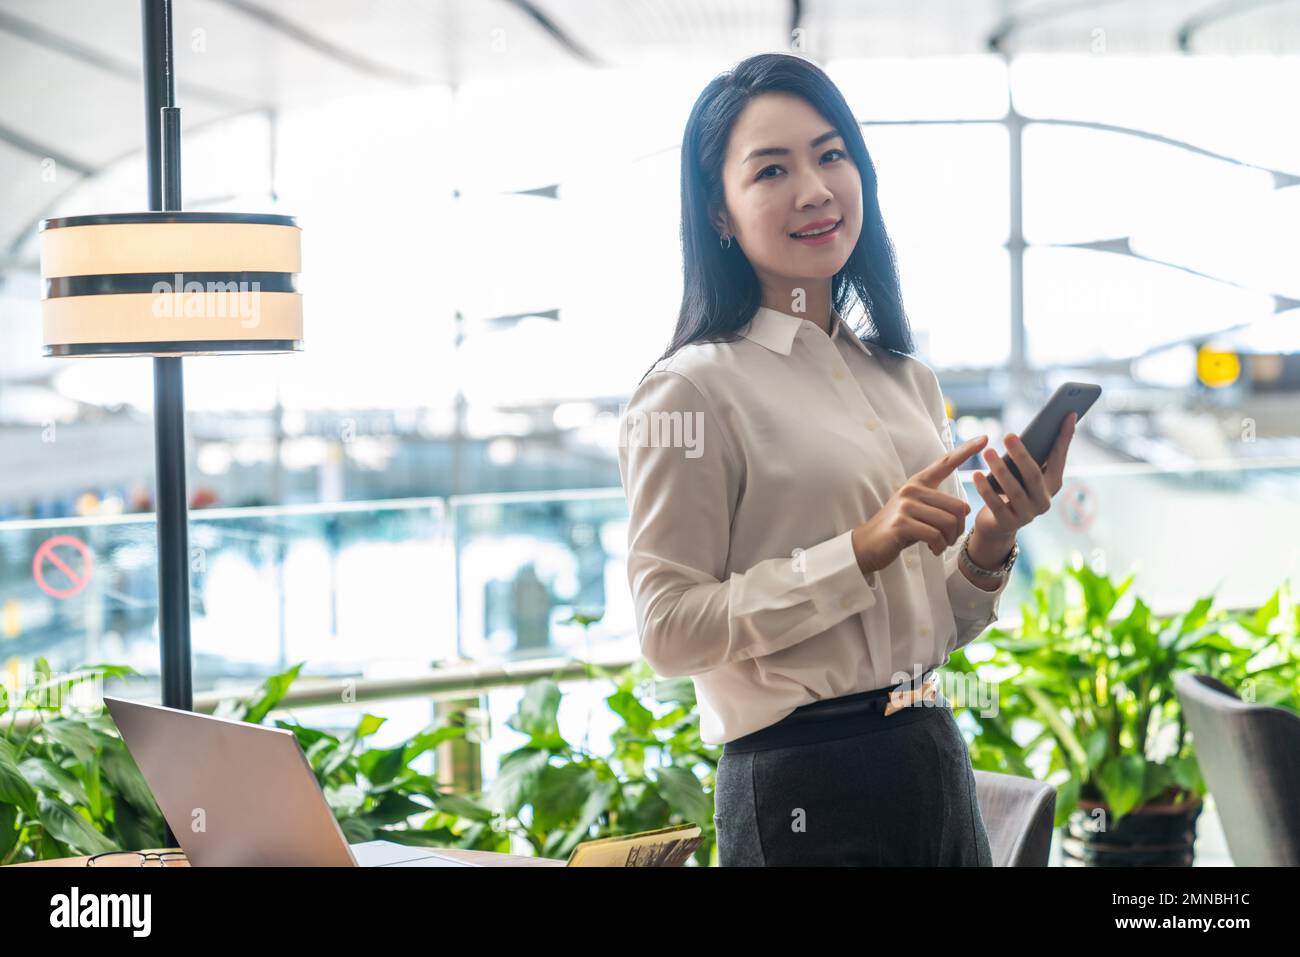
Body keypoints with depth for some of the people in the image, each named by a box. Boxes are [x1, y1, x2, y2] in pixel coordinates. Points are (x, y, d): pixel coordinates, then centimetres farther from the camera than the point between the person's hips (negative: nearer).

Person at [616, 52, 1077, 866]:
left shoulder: (907, 379, 11)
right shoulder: (693, 390, -10)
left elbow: (937, 626, 15)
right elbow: (669, 628, -16)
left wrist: (993, 541, -6)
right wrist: (862, 549, -22)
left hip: (936, 759, 7)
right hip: (803, 789, -6)